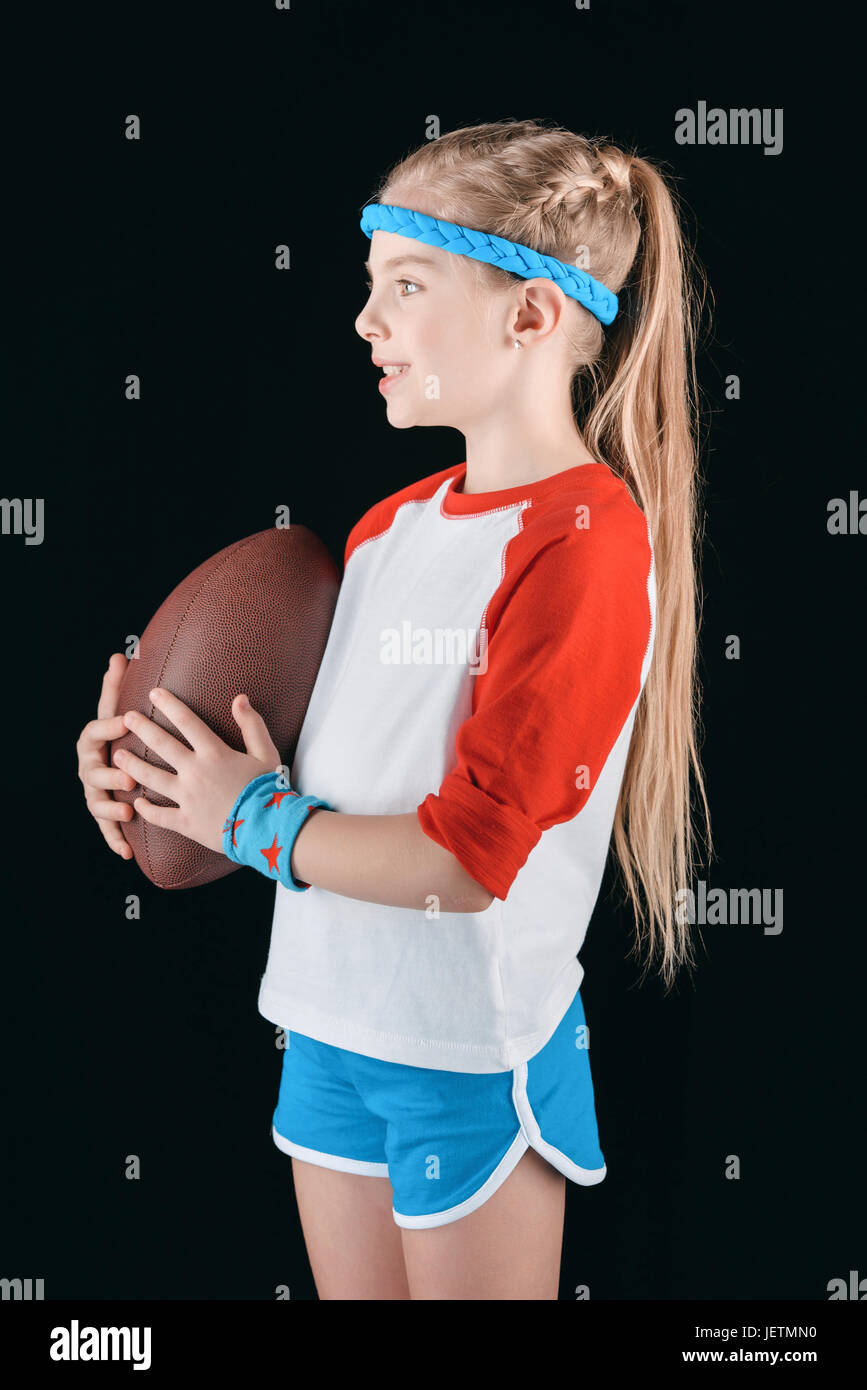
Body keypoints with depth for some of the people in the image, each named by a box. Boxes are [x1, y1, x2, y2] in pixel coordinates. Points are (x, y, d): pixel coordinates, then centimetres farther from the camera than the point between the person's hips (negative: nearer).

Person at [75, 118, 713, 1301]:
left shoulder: (585, 543, -20)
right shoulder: (390, 524, 5)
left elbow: (465, 859, -24)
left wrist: (253, 823, -11)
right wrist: (143, 742, -1)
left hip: (473, 1054, -7)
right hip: (332, 1023, 7)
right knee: (350, 1288, 22)